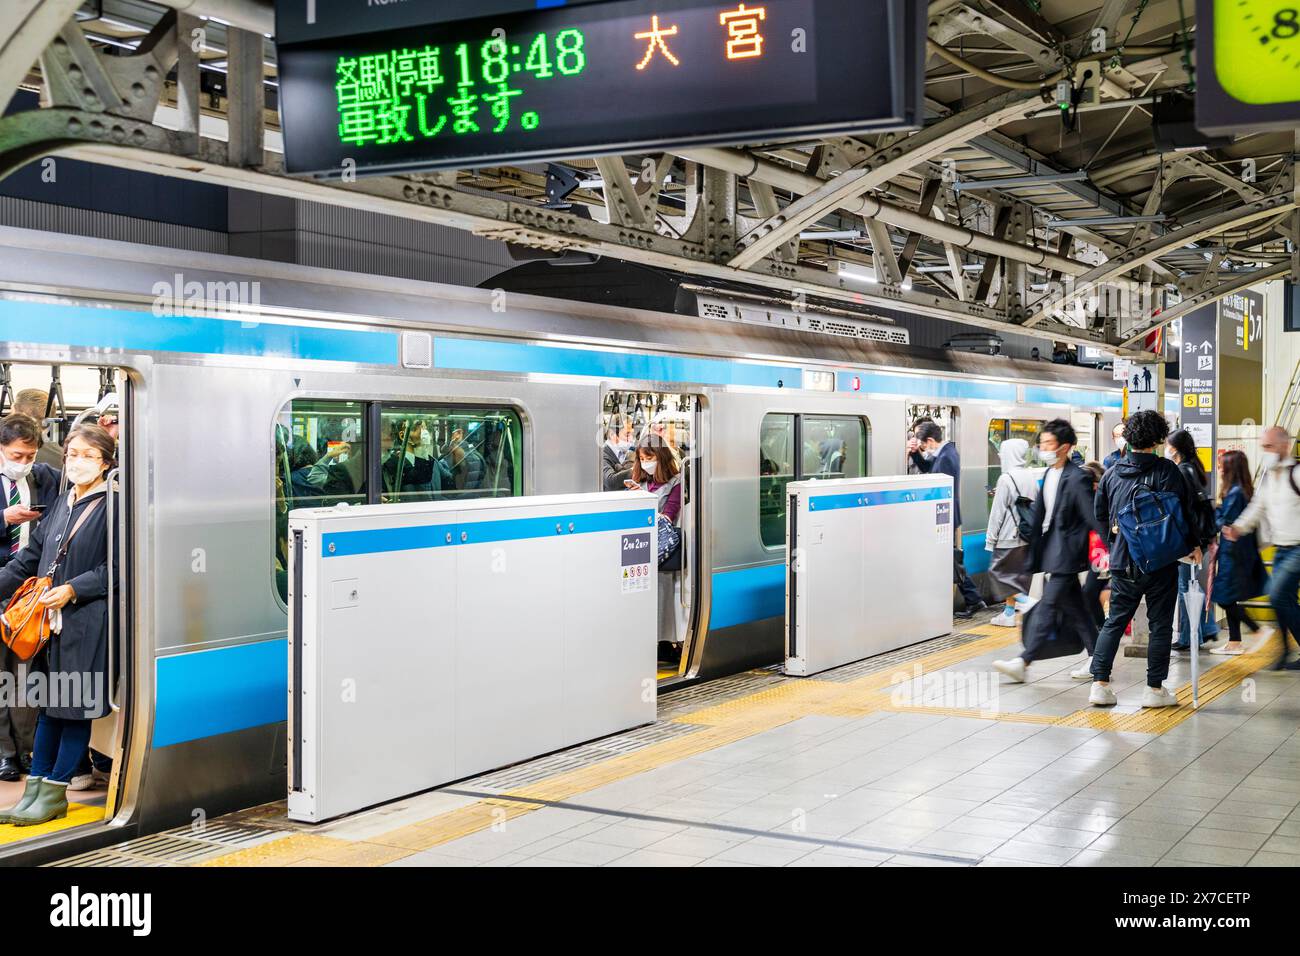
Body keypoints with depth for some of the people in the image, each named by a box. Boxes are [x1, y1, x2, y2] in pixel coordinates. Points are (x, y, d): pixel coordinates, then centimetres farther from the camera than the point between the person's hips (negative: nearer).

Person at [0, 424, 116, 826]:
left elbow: (115, 569, -12)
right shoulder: (63, 504, 15)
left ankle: (54, 793, 8)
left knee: (76, 705, 0)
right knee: (49, 703, 12)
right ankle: (36, 788, 19)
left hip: (87, 623, -7)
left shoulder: (112, 506, -8)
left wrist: (73, 590, -18)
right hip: (52, 621, 7)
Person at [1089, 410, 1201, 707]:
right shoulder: (1166, 470, -10)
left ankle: (1100, 683, 5)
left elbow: (1100, 514, 14)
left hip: (1123, 562, 4)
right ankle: (1155, 689, 9)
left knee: (1114, 621, 11)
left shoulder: (1113, 473, 5)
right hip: (1160, 561, -4)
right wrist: (1191, 546, 2)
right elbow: (1182, 511, -10)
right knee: (1160, 624, 6)